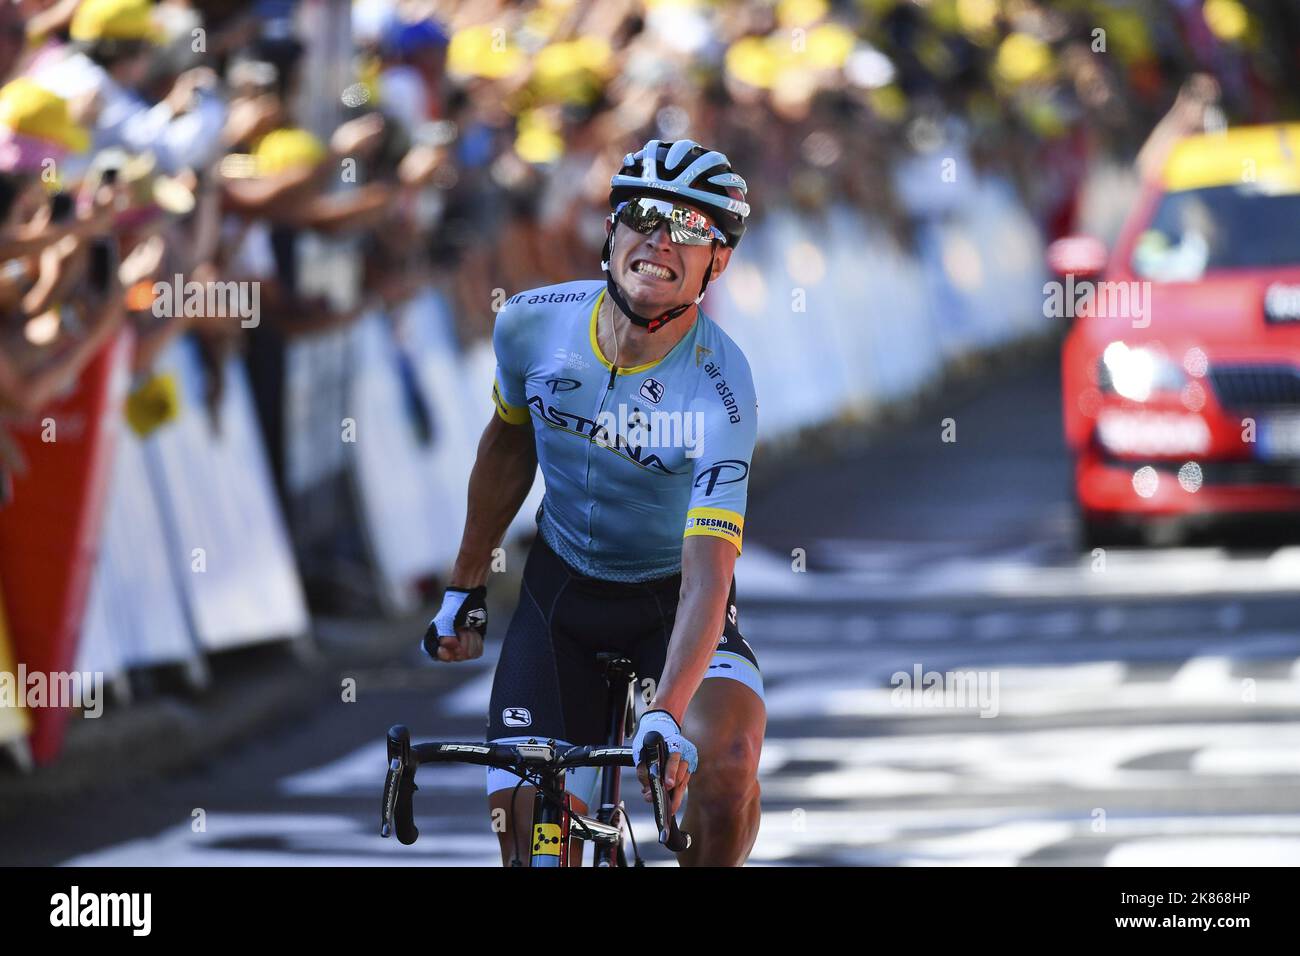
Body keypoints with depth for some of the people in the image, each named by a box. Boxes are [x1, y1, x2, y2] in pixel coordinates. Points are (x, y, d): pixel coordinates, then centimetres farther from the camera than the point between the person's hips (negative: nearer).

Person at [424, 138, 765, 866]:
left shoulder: (720, 392, -29)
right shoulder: (534, 324, -17)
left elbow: (707, 578, -35)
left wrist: (665, 718, -48)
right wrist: (464, 590, 12)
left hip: (674, 595, -3)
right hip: (562, 587, 3)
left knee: (727, 758, -30)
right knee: (522, 814, -8)